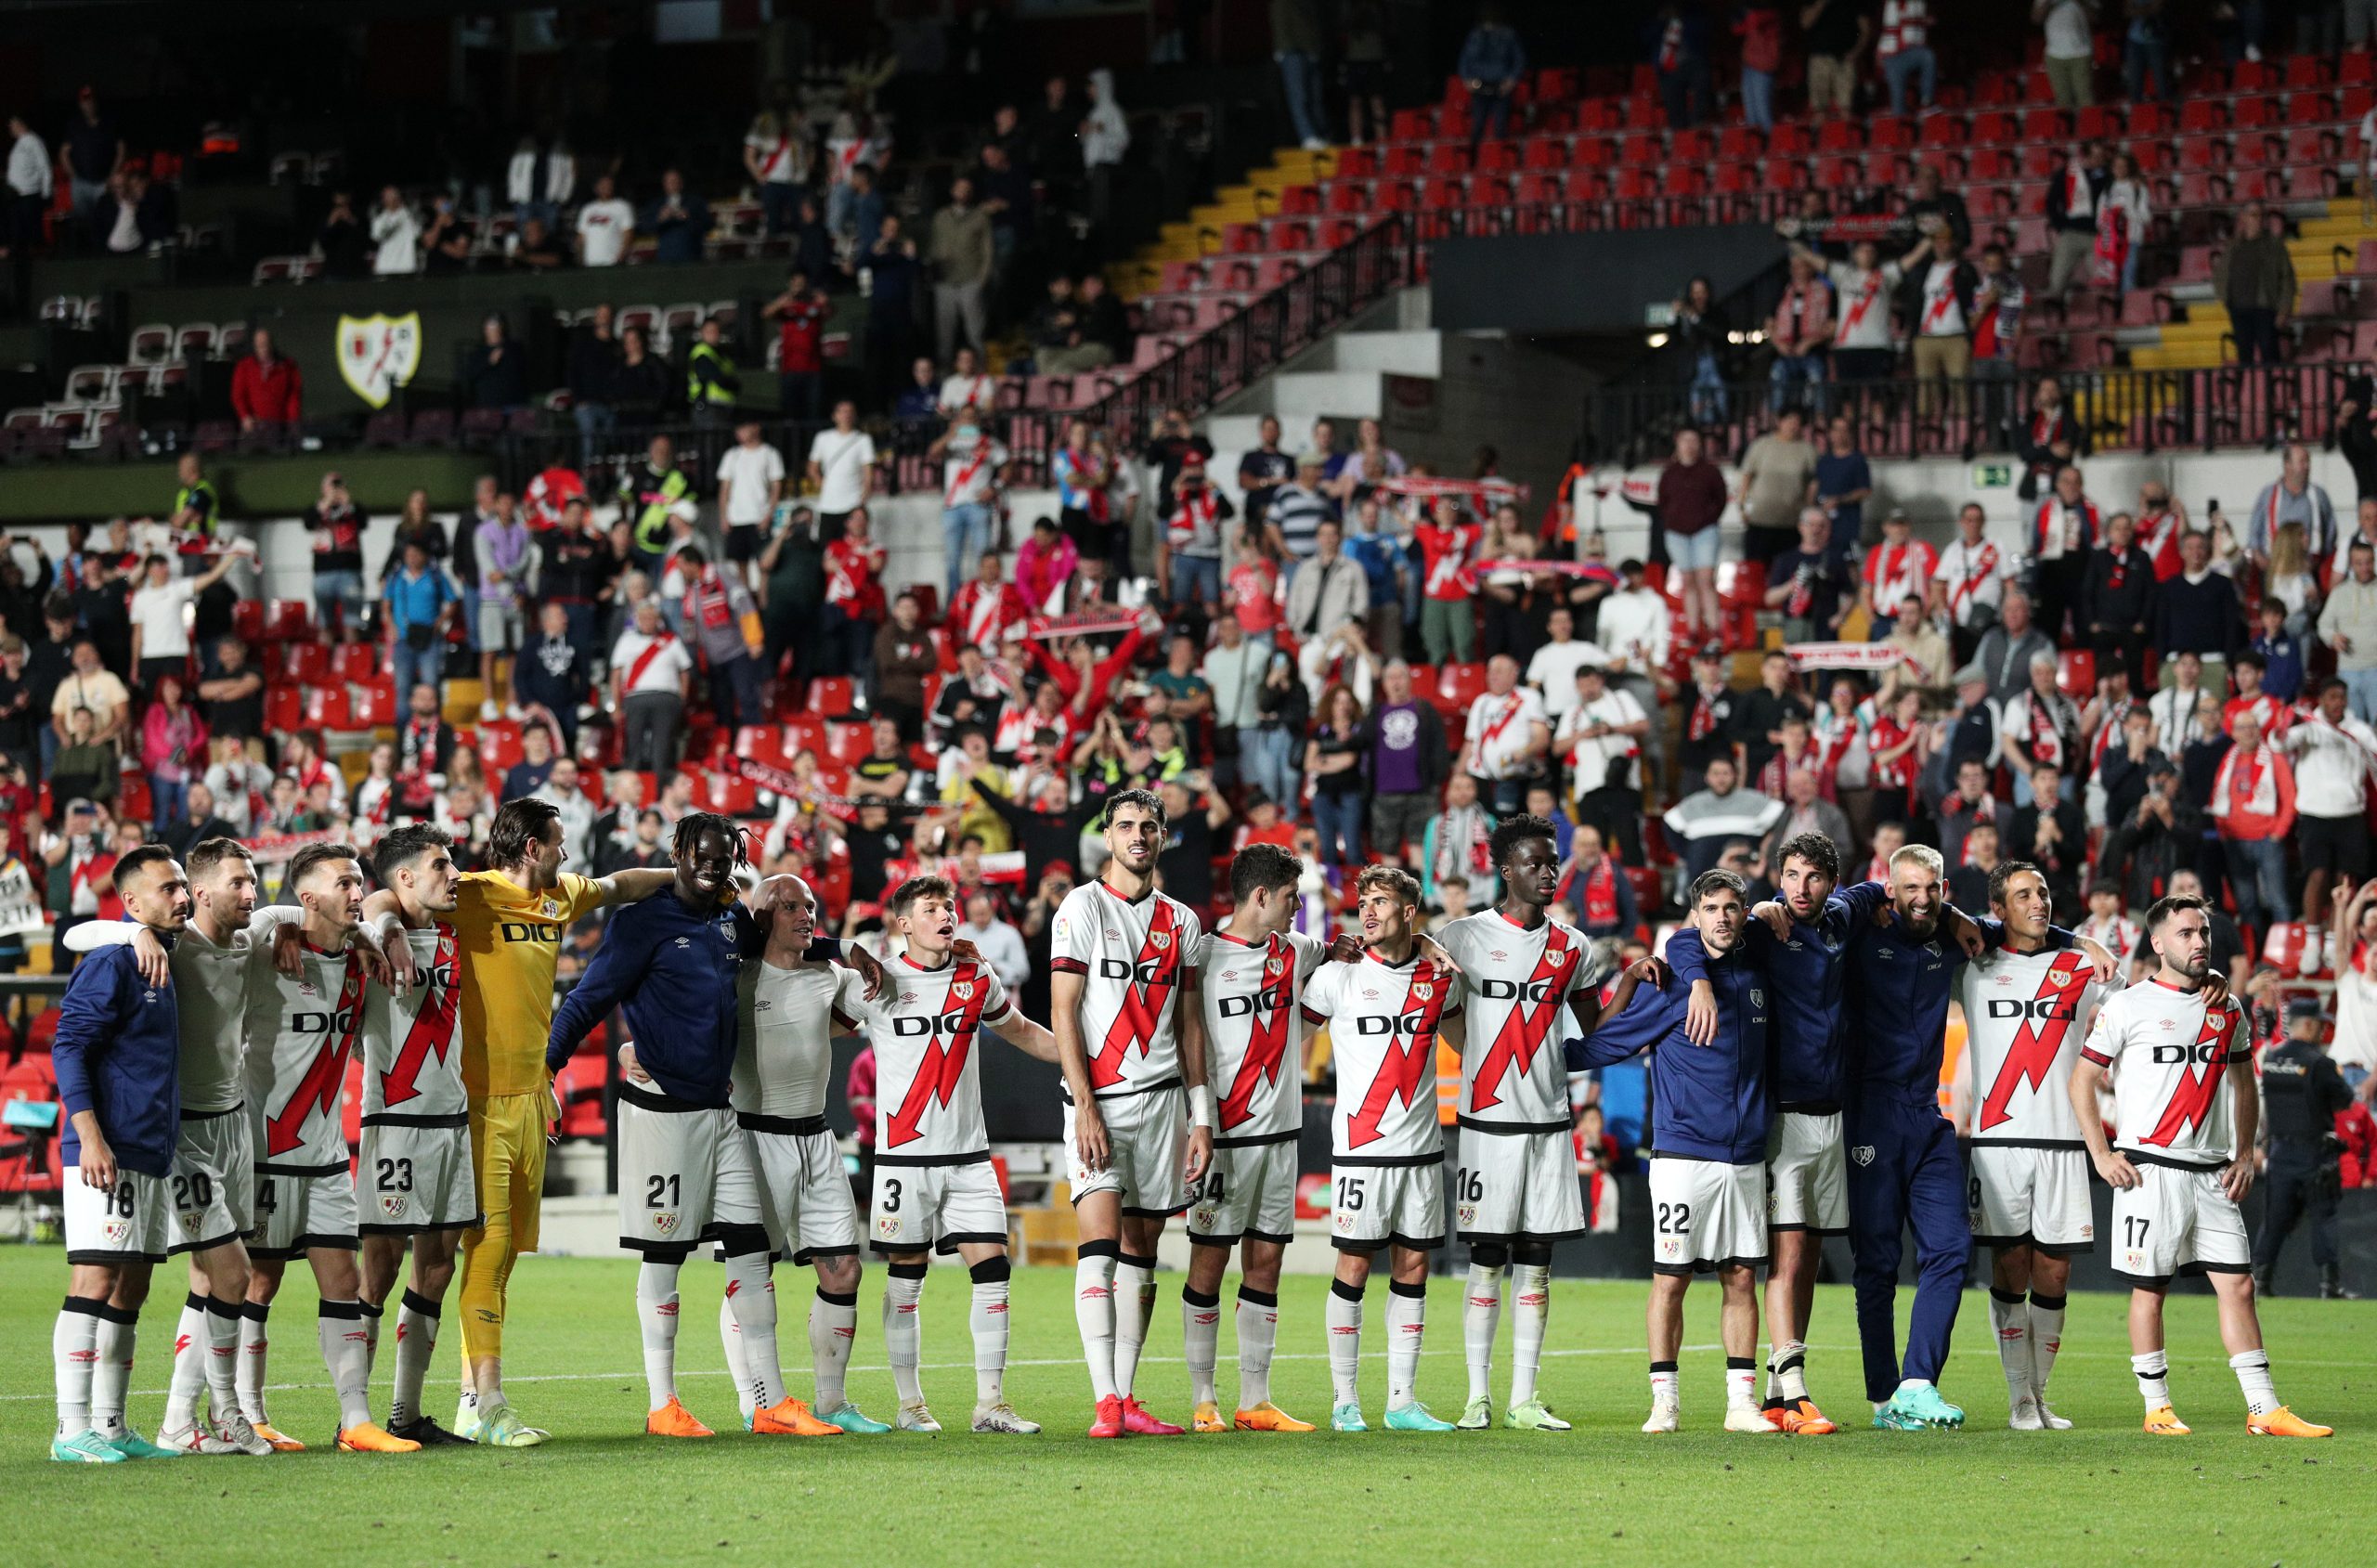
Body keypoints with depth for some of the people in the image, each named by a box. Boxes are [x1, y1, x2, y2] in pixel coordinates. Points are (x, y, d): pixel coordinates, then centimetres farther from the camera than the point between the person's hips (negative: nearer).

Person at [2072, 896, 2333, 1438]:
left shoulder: (2227, 1010, 11)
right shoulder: (2129, 1006, -4)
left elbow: (2243, 1084, 22)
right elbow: (2083, 1080, -1)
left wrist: (2245, 1154, 12)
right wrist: (2102, 1155, -7)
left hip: (2213, 1174, 5)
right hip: (2150, 1169, -5)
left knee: (2238, 1285, 1)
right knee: (2149, 1288, 0)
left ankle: (2264, 1409, 1)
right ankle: (2157, 1408, 8)